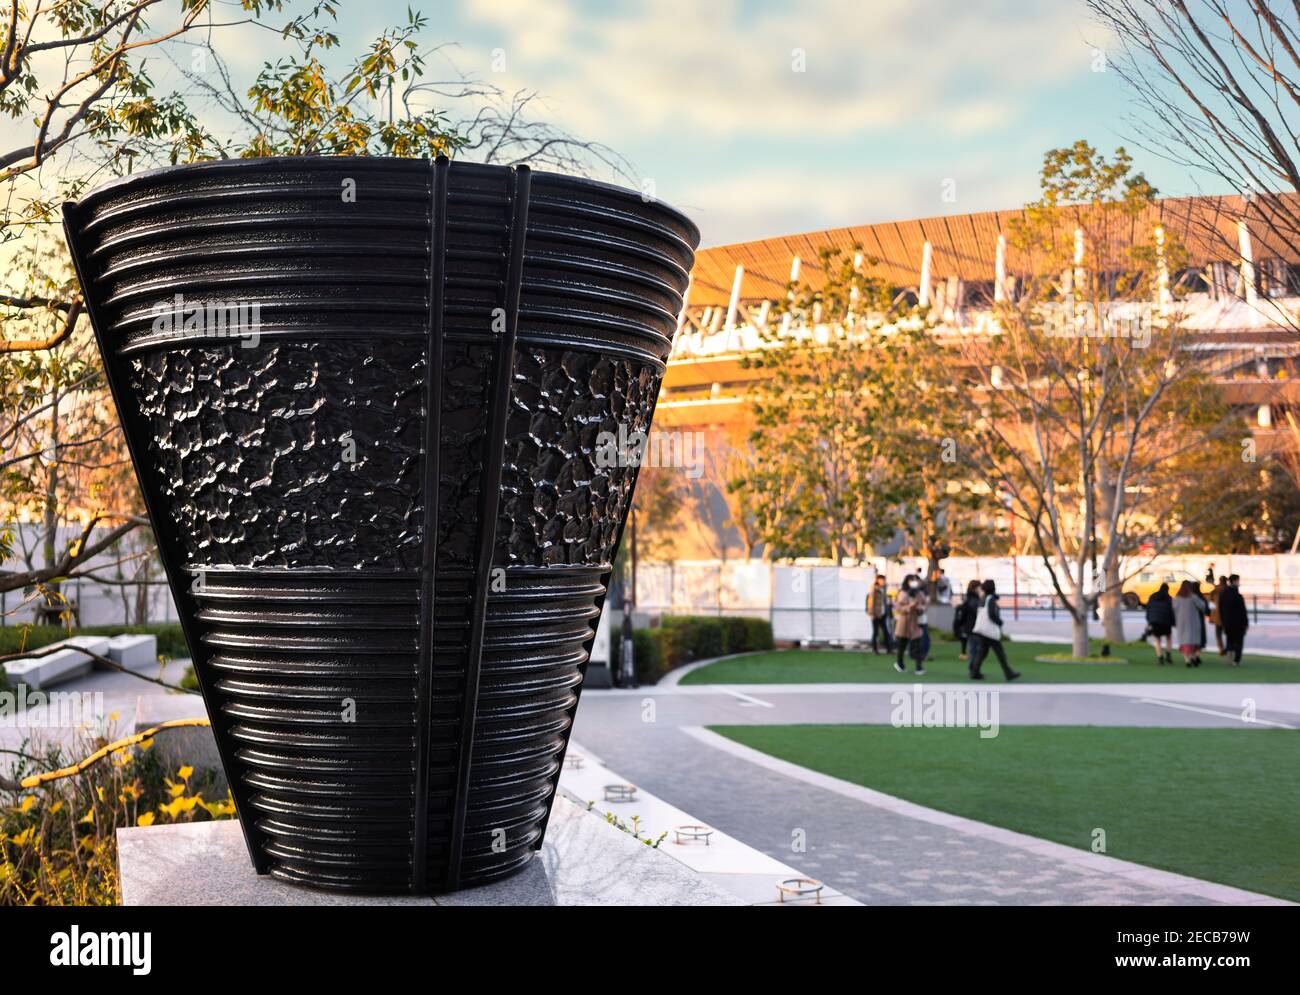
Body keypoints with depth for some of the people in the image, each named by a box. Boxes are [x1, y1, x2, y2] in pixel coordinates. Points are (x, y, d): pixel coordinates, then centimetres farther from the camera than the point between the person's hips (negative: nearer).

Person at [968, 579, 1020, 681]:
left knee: (982, 651, 7)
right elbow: (992, 614, -20)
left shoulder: (983, 599, 14)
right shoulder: (991, 599, -12)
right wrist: (1000, 622, -5)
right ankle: (1009, 673, 5)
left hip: (981, 629, 8)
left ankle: (974, 672, -2)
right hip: (991, 630, -8)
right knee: (1000, 652, -1)